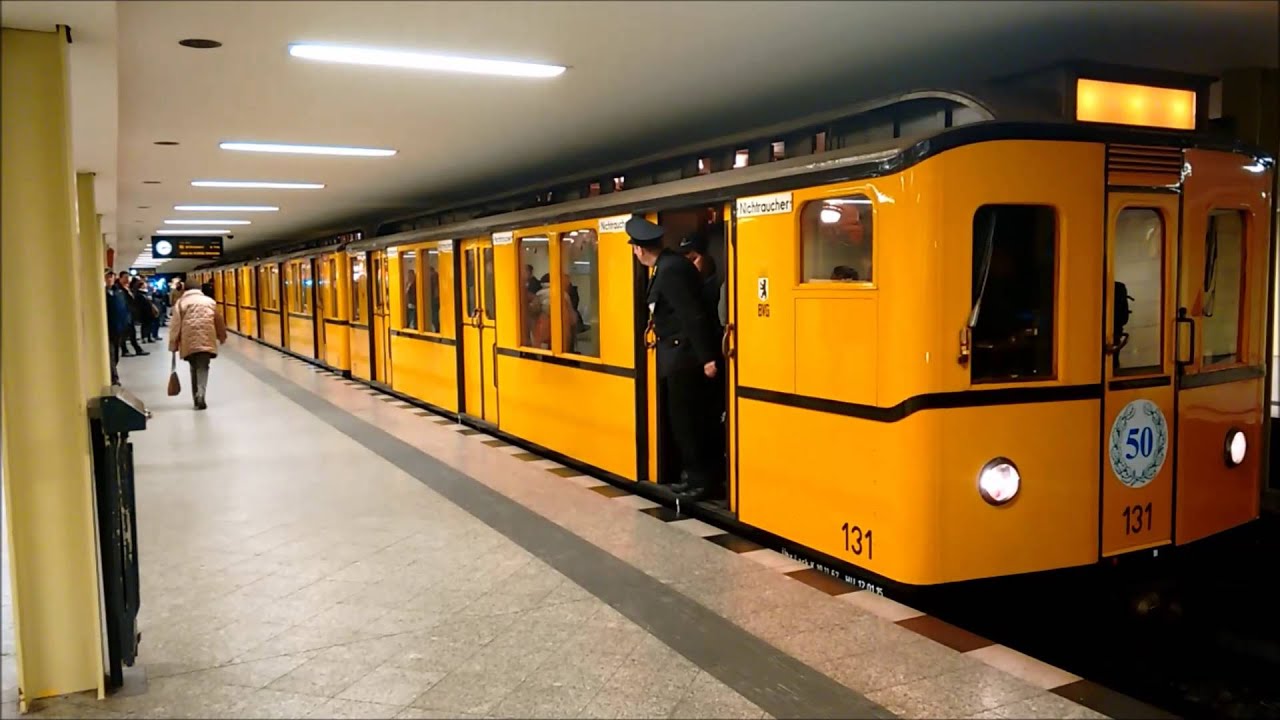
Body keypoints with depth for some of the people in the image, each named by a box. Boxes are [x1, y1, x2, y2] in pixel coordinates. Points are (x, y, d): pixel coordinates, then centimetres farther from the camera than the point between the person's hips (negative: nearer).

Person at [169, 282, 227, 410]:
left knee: (194, 369, 14)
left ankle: (197, 398, 16)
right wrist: (222, 337, 31)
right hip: (206, 339, -1)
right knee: (203, 368, -4)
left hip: (189, 341, 1)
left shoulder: (181, 302, 10)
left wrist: (173, 345, 6)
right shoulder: (210, 301, 14)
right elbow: (219, 321, 18)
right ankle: (200, 395, -24)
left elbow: (176, 325, 4)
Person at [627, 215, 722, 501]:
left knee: (686, 420, -2)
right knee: (683, 419, 15)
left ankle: (703, 480, 8)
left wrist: (707, 358, -23)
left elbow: (693, 315, -23)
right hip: (679, 355, 10)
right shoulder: (668, 265, 11)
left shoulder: (671, 269, -20)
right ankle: (697, 476, 23)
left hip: (685, 356, -10)